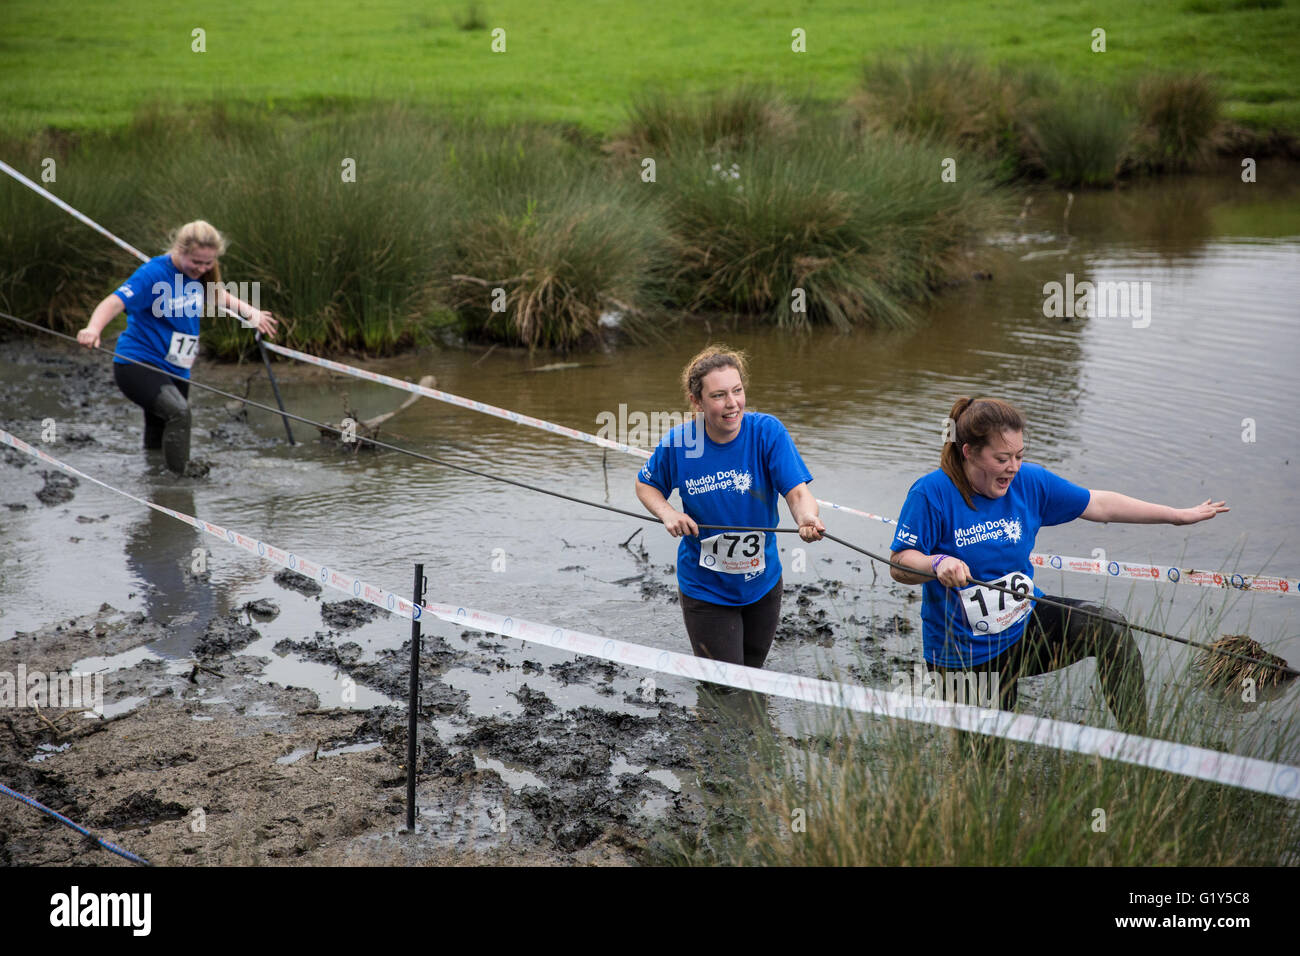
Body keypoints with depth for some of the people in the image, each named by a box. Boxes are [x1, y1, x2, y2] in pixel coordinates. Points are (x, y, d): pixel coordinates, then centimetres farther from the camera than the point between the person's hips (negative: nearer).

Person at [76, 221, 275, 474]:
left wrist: (249, 312, 26)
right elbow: (115, 302, -29)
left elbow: (217, 294, 31)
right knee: (178, 410, -33)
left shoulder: (198, 273, 6)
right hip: (138, 364, -8)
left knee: (158, 443, 15)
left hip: (176, 371, 8)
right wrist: (93, 328, -47)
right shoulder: (155, 273, -17)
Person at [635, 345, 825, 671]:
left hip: (762, 583, 2)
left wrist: (807, 518, -48)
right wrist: (668, 513, -17)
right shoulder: (677, 443, -15)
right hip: (705, 590, -2)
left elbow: (797, 491, -25)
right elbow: (645, 485, 4)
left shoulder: (767, 431, -18)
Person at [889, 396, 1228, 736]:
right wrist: (938, 563, -41)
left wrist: (1179, 515, 7)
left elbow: (1099, 505, 5)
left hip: (1026, 626, 4)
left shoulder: (1029, 481, -4)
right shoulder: (931, 493, -19)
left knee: (1108, 625, -21)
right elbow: (899, 566, -18)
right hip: (964, 654, -4)